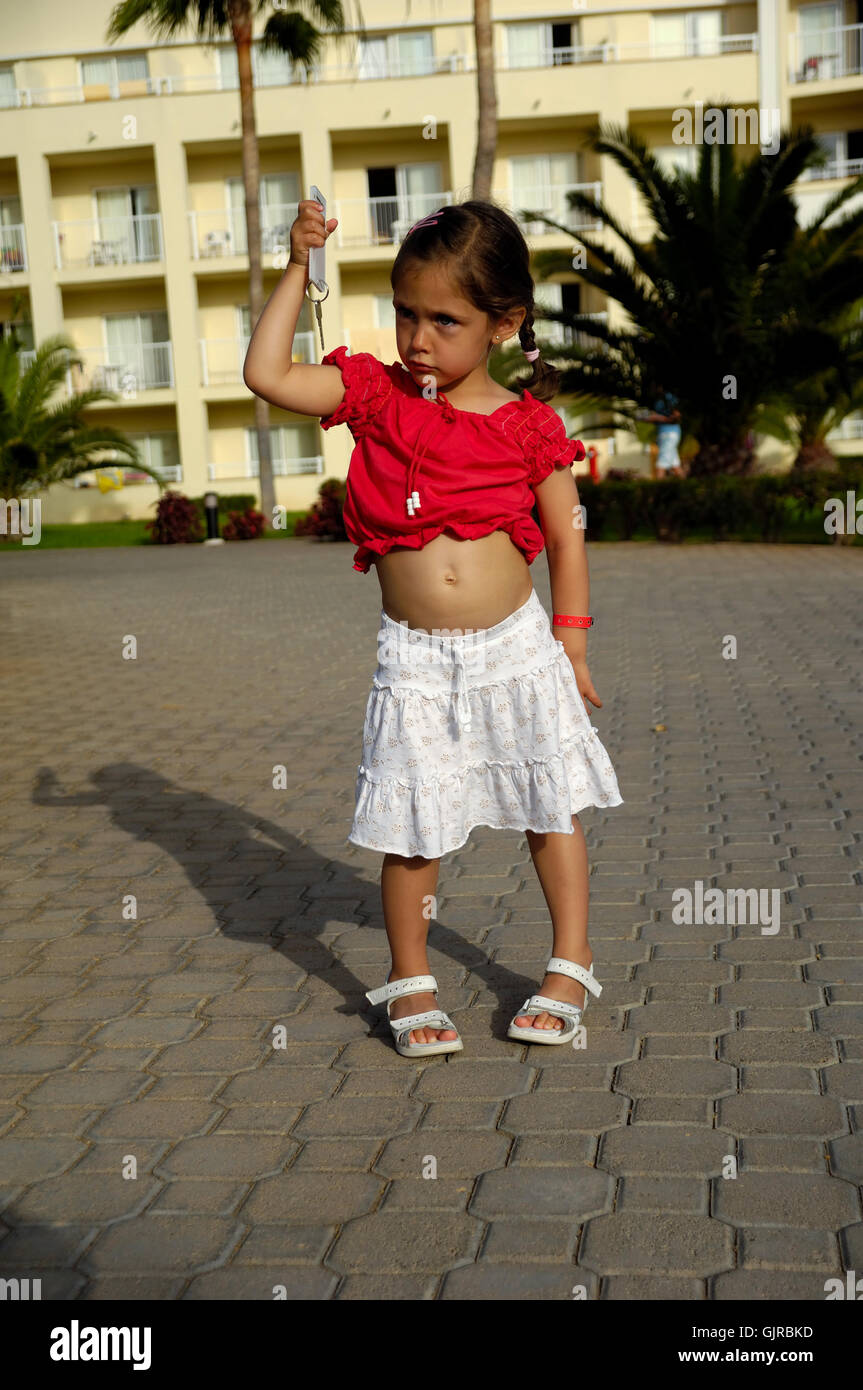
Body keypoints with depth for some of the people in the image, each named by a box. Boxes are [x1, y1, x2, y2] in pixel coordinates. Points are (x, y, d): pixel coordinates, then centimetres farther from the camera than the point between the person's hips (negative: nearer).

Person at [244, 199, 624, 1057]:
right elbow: (266, 375, -7)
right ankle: (409, 981, 24)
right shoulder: (374, 395, 1)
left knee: (552, 811, 9)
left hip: (517, 648, 0)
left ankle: (569, 968, 27)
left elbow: (566, 536, 5)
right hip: (415, 658, 0)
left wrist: (572, 647, 2)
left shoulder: (527, 425, -2)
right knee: (412, 827, 5)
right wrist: (298, 270, -7)